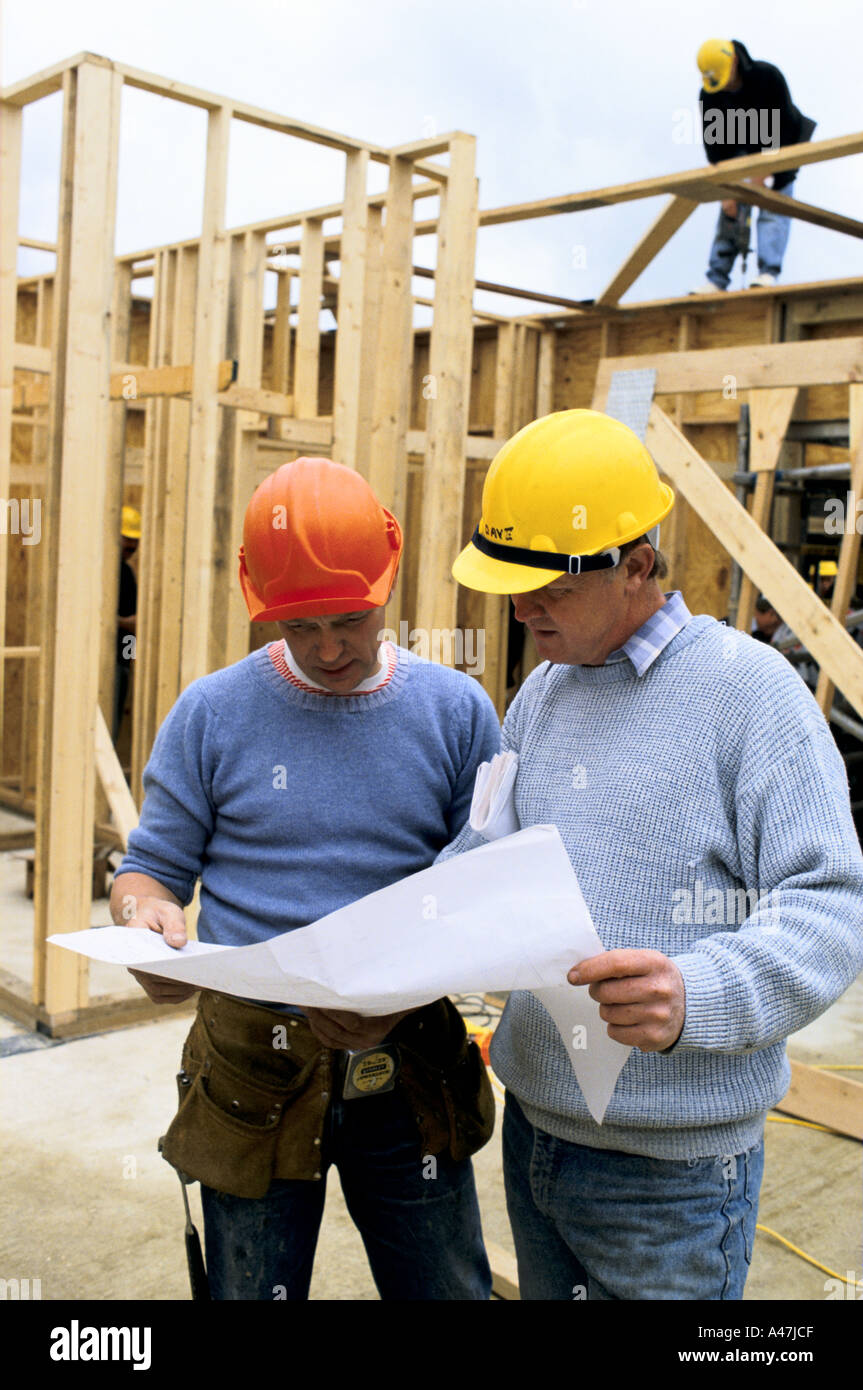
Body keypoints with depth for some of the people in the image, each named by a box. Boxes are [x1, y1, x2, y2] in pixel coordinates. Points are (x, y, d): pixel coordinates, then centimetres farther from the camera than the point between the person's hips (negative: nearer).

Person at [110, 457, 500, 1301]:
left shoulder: (458, 711, -1)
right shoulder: (212, 714, -3)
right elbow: (151, 869, 3)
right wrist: (144, 919, -21)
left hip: (410, 1072, 1)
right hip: (254, 1068, 0)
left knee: (450, 1290, 16)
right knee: (253, 1290, 17)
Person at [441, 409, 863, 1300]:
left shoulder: (749, 689, -14)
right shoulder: (540, 694, 8)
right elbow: (483, 854, 12)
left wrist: (699, 995, -35)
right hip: (532, 1126, 7)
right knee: (544, 1292, 24)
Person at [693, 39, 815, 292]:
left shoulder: (768, 76, -26)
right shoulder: (709, 94, -17)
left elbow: (783, 128, -24)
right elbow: (713, 145, -15)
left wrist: (763, 174, -30)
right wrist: (726, 192, -21)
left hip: (780, 147, -3)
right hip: (742, 148, 3)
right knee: (731, 209, -10)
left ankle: (768, 273, -28)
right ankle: (717, 279, -15)